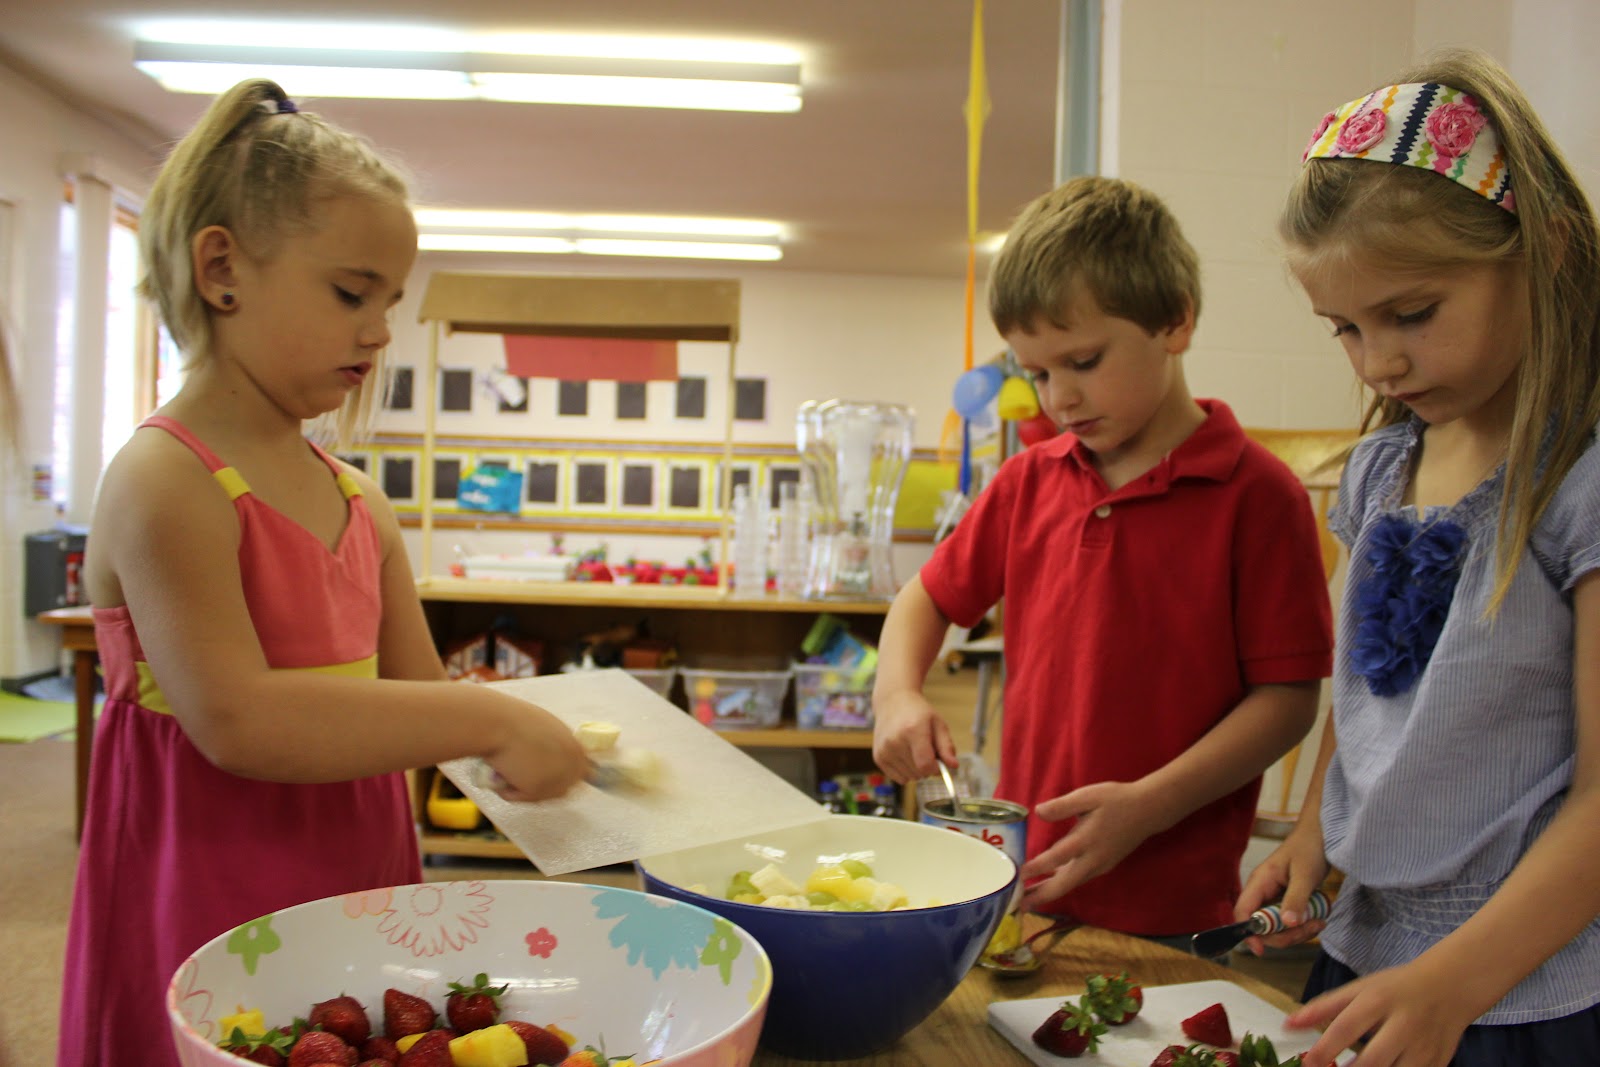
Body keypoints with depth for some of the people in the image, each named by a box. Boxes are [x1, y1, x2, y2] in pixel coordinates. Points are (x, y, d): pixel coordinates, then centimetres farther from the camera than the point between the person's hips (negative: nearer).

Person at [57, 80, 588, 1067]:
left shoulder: (363, 505, 8)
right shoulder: (164, 480, -15)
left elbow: (416, 699, 11)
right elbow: (235, 720, -26)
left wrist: (545, 742, -6)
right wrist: (488, 718, -25)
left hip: (360, 896, 7)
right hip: (213, 927, -7)